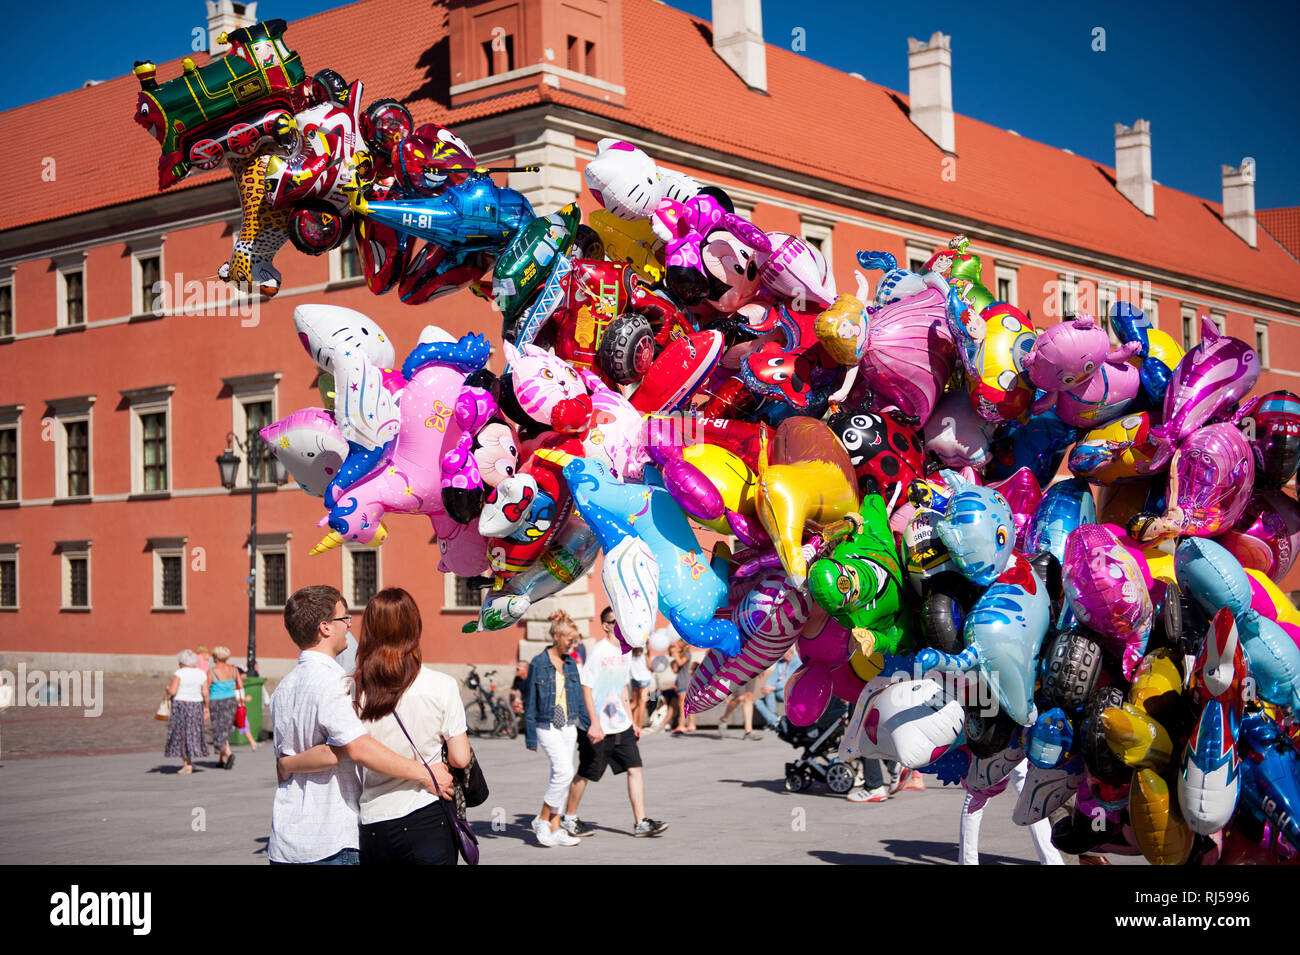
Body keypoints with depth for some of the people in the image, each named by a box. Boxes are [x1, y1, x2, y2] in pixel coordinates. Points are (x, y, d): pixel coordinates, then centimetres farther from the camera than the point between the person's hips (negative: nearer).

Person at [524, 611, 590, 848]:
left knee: (561, 775, 6)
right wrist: (530, 737, -7)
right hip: (547, 727, -6)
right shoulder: (538, 664, -8)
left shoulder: (570, 663, 9)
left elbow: (578, 697, 16)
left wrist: (587, 725, 14)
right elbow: (530, 702, -6)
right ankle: (542, 821, -3)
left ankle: (555, 828, 11)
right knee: (564, 771, -16)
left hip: (569, 726, 6)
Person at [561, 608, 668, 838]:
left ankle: (641, 822, -2)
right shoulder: (597, 651, -13)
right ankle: (569, 818, 24)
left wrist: (631, 721, 19)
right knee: (585, 774, 6)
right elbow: (586, 687, -16)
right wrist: (595, 723, -20)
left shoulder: (622, 651, 11)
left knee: (635, 769, -3)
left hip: (621, 726, 7)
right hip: (597, 728, -7)